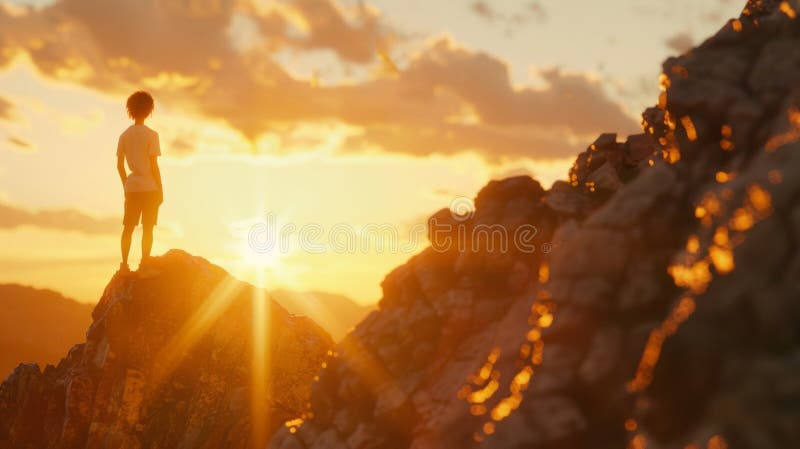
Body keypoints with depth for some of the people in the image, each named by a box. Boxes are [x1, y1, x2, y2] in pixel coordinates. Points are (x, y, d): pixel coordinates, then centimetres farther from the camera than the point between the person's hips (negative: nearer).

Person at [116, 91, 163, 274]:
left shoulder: (124, 136, 6)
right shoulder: (151, 135, -9)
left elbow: (120, 165, 9)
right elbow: (154, 166, -11)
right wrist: (160, 190, -4)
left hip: (131, 188, 4)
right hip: (149, 188, -4)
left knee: (128, 227, 9)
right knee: (147, 228, 1)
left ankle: (124, 263, 6)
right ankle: (144, 264, -1)